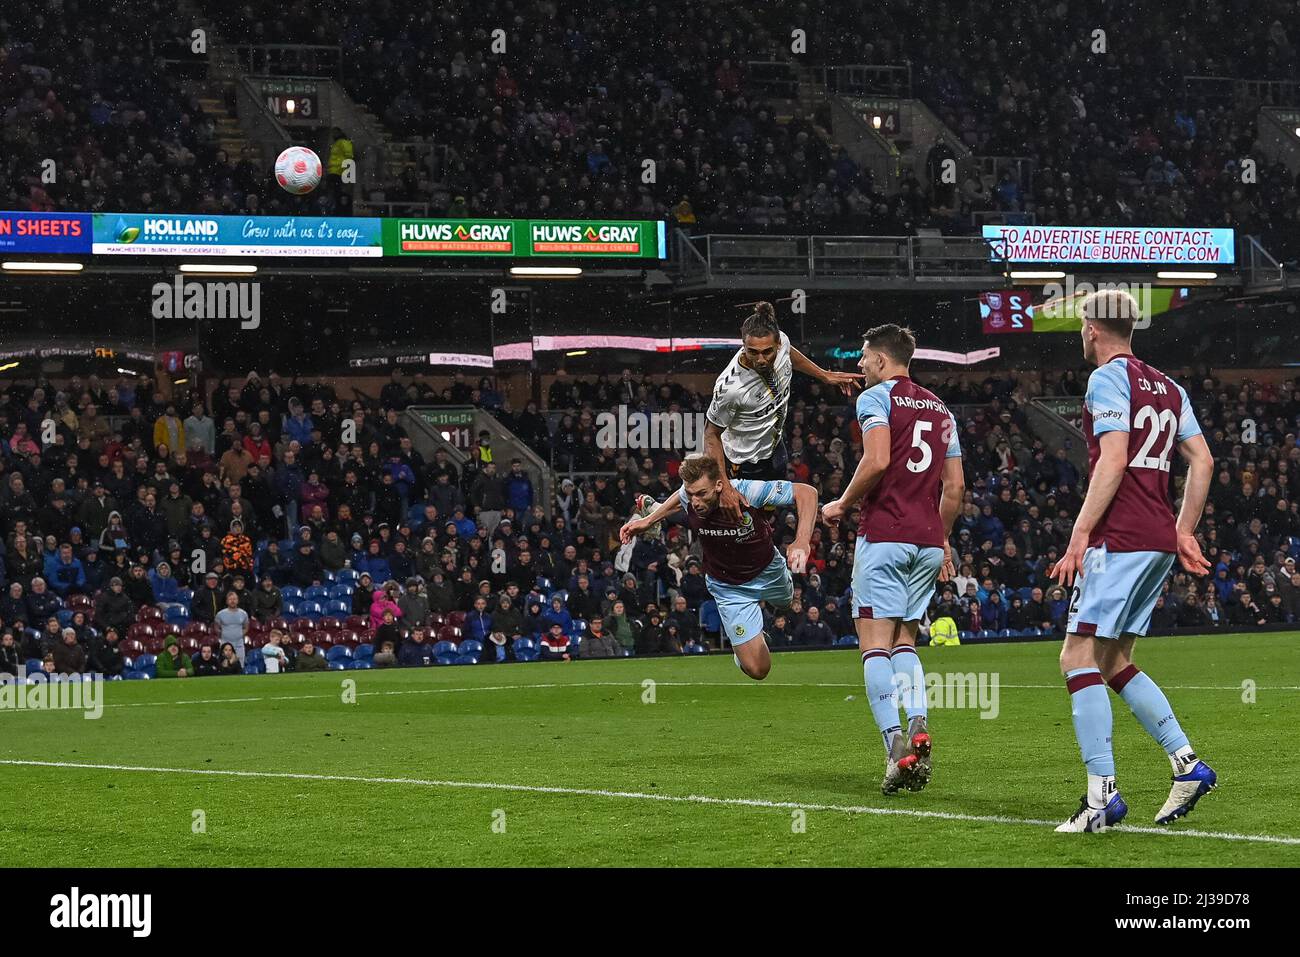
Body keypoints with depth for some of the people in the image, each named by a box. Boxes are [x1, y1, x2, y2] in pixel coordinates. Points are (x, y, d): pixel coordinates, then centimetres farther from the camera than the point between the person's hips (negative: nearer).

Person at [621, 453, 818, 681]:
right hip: (729, 589, 0)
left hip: (767, 572, 0)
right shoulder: (688, 498, -28)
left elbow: (806, 492, -34)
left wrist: (802, 541, -48)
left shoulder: (748, 492, -38)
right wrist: (648, 521, -3)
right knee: (756, 669, -6)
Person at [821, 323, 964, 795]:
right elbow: (955, 486, 18)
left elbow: (877, 460, -17)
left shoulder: (876, 397, -2)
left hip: (884, 534, -7)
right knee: (904, 641, 13)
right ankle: (919, 726, -9)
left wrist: (843, 504, -4)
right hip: (928, 540, 7)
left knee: (875, 643, -6)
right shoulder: (940, 409, 19)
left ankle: (895, 743, -20)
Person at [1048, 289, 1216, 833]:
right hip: (1160, 542, 9)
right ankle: (1187, 764, 7)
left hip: (1120, 538, -9)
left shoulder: (1108, 379, -6)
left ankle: (1103, 793, -17)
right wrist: (1184, 532, 21)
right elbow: (1202, 462, 16)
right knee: (1114, 662, 16)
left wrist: (1080, 534, -17)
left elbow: (1113, 460, -16)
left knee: (1079, 658, -9)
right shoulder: (1166, 386, 19)